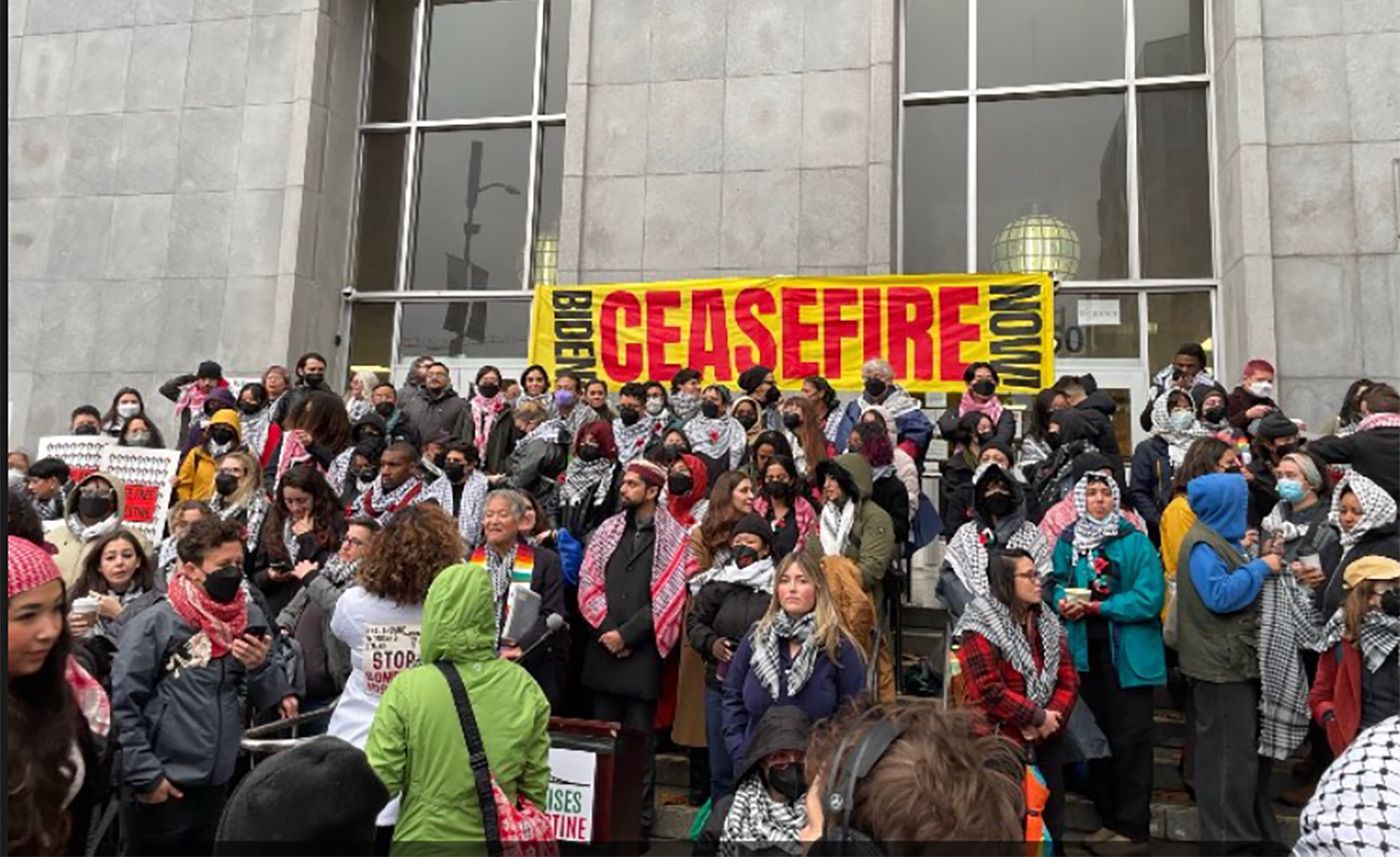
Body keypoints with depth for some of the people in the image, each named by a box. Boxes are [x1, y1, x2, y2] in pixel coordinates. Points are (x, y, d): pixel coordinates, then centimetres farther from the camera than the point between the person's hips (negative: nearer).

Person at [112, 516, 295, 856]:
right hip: (162, 788, -5)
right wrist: (145, 775, -13)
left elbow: (274, 699, 5)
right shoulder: (154, 624, -13)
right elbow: (123, 704, -12)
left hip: (219, 784, 5)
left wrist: (262, 666, -15)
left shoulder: (250, 618, 0)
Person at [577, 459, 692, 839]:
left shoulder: (673, 538, -1)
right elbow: (588, 585, 7)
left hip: (644, 652, -4)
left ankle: (641, 817, 12)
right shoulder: (607, 531, 12)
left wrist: (626, 634, -10)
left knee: (639, 739, 2)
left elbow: (667, 598, -8)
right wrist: (607, 629, -6)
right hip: (604, 648, 4)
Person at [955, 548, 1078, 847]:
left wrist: (1052, 718, -11)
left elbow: (1068, 680, 6)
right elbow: (988, 692, -21)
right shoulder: (981, 628, -13)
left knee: (1052, 822, 14)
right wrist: (1038, 717, -16)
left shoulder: (1047, 622, 10)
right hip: (999, 745, -7)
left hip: (1045, 741, 7)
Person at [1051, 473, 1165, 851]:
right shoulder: (1066, 542, 7)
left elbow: (1149, 598, -16)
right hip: (1084, 652, 5)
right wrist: (1062, 602, -9)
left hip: (1128, 654, -5)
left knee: (1130, 741, 2)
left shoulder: (1136, 542, -8)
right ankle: (1107, 818, 31)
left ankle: (1132, 827, 15)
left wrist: (1096, 608, -18)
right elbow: (1057, 585, 13)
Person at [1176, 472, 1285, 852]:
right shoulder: (1202, 546, -17)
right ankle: (1230, 837, 8)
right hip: (1222, 666, -10)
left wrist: (1260, 561, 5)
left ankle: (1256, 830, 33)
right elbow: (1220, 595, -26)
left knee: (1250, 749, 20)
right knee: (1230, 756, -2)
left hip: (1238, 662, 11)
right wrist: (1260, 567, -18)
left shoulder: (1222, 539, 14)